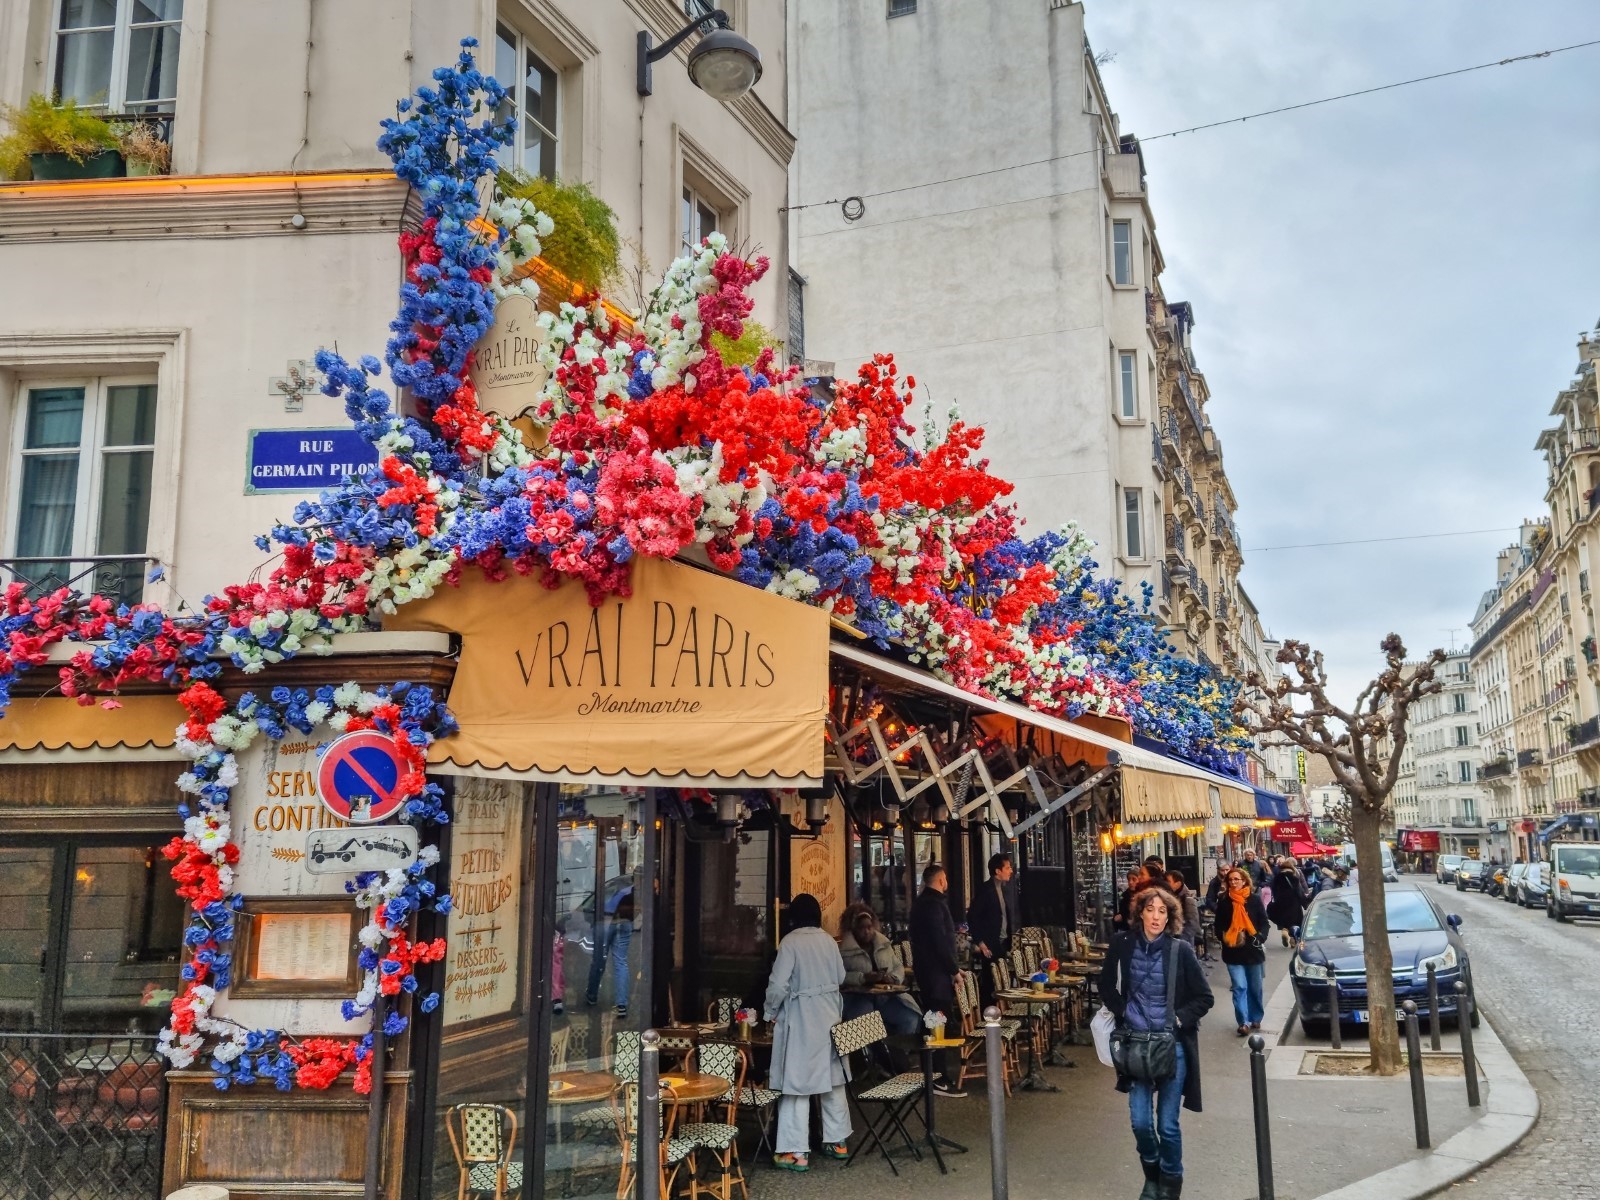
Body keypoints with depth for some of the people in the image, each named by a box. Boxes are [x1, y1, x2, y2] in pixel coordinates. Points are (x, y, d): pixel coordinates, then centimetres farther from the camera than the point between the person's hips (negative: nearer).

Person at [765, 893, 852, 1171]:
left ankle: (796, 1152, 1)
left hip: (800, 1019, -6)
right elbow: (840, 977, 12)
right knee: (832, 1078, 16)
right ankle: (838, 1141, 26)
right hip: (830, 1015, 6)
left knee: (797, 1082, -1)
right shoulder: (828, 941, 3)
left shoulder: (790, 942, -13)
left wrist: (771, 1012, -1)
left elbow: (779, 984, -16)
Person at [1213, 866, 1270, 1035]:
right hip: (1233, 952, 0)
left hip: (1253, 950, 1)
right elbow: (1219, 925, 8)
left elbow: (1264, 922, 2)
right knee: (1240, 987, -7)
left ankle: (1256, 1018, 29)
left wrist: (1260, 938, -13)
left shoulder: (1254, 899, -1)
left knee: (1255, 988, 12)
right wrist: (1223, 938, -9)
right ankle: (1243, 1022, -6)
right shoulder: (1224, 901, 1)